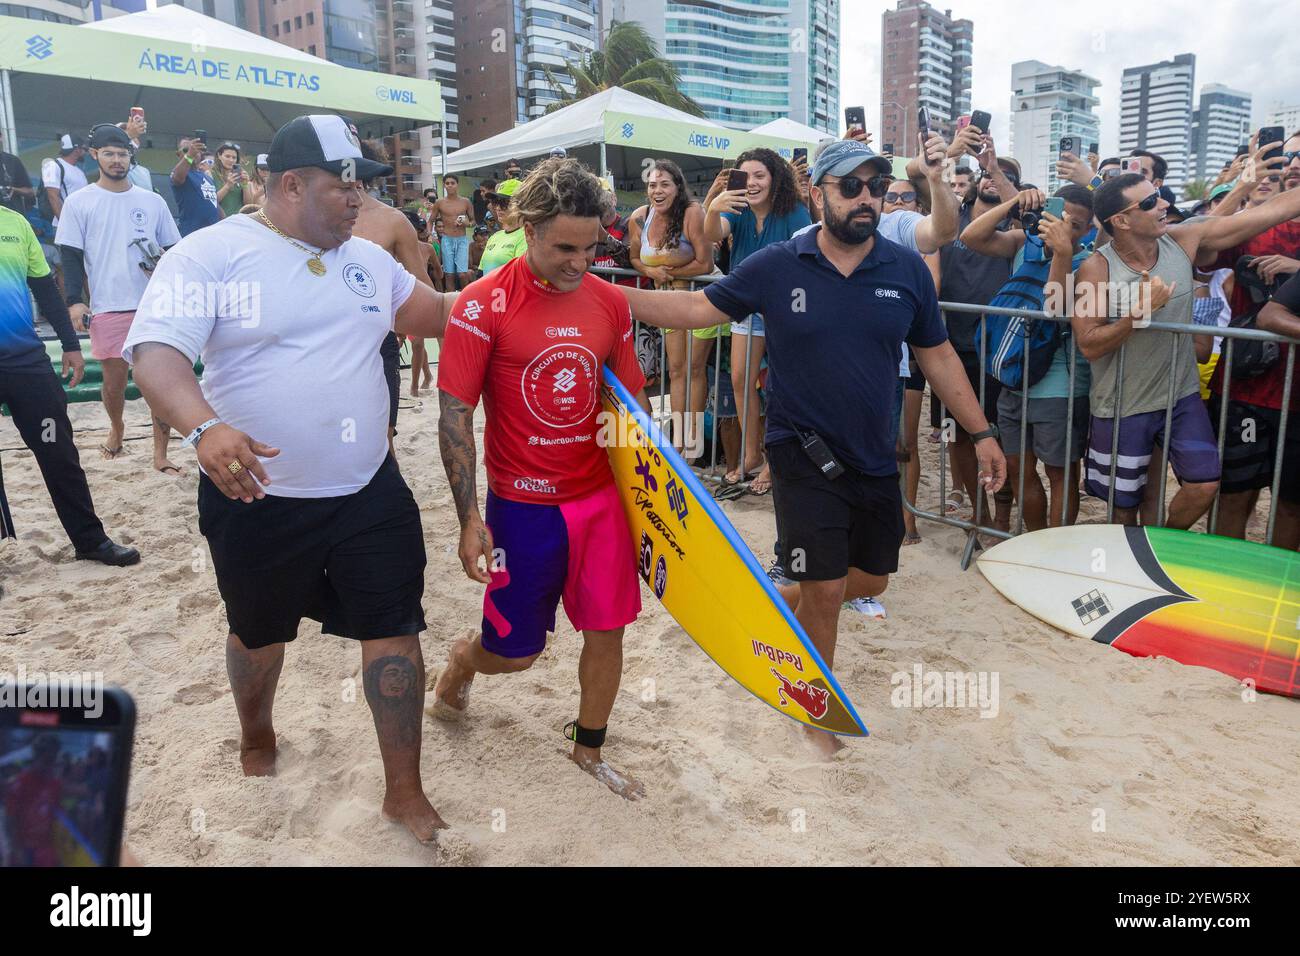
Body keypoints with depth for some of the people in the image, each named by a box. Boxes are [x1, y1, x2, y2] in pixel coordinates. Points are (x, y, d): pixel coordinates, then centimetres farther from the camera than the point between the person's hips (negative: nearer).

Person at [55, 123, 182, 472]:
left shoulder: (153, 201, 9)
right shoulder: (79, 202, 3)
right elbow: (71, 256, 1)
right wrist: (74, 301, -9)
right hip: (107, 308, -1)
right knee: (114, 380, 9)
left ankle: (160, 454, 4)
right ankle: (116, 428, 38)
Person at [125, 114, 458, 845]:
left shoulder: (369, 259, 8)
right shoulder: (212, 254, -11)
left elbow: (435, 314, 20)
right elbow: (157, 352, -22)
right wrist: (204, 428, -40)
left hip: (370, 491, 4)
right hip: (258, 497, -3)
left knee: (395, 628, 2)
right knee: (261, 631, 19)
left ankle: (405, 792, 18)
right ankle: (256, 740, 51)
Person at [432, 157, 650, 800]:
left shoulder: (610, 302, 1)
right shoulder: (484, 305, -12)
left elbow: (633, 400, 11)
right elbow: (455, 416, -11)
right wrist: (470, 519, -12)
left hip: (602, 497, 4)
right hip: (523, 505, -4)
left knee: (608, 630, 9)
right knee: (515, 652, 8)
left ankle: (588, 750, 34)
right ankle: (461, 662, 45)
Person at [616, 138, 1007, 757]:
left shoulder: (907, 269, -2)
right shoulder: (777, 267, -8)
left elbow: (937, 356, 6)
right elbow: (698, 308, -3)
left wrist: (980, 432, 6)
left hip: (875, 457, 4)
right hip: (804, 456, -4)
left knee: (871, 580, 16)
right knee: (826, 592, 1)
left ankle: (785, 602, 45)